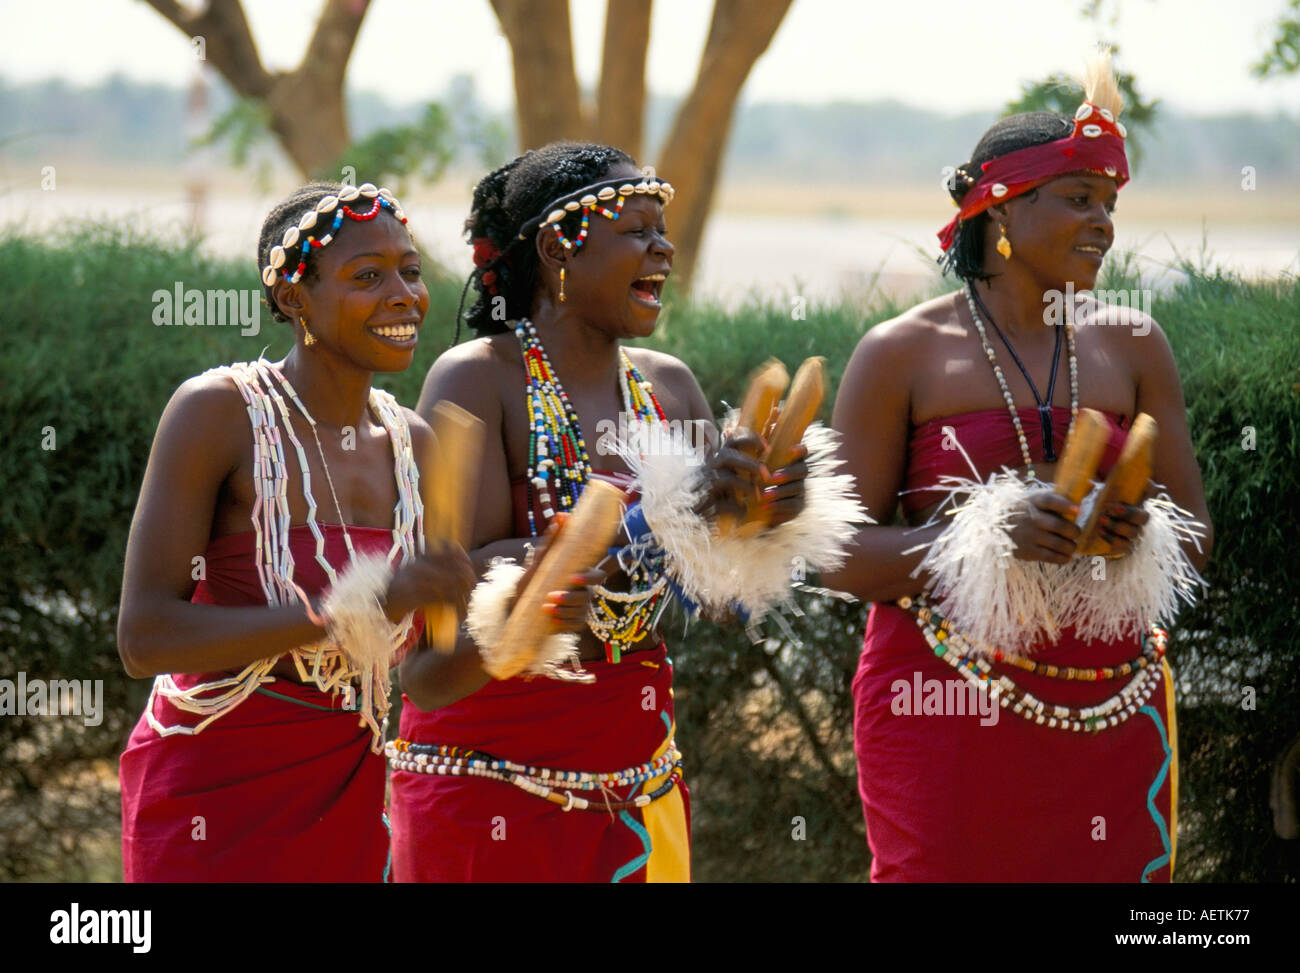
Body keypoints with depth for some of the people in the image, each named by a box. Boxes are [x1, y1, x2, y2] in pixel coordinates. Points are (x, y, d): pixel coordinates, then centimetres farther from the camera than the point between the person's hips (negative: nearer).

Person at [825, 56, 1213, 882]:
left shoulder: (1131, 346, 10)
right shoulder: (902, 355, -1)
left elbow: (1196, 532, 11)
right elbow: (838, 557, -4)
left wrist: (1138, 533, -13)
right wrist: (984, 538, -19)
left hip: (1109, 708, 3)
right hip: (948, 712, -3)